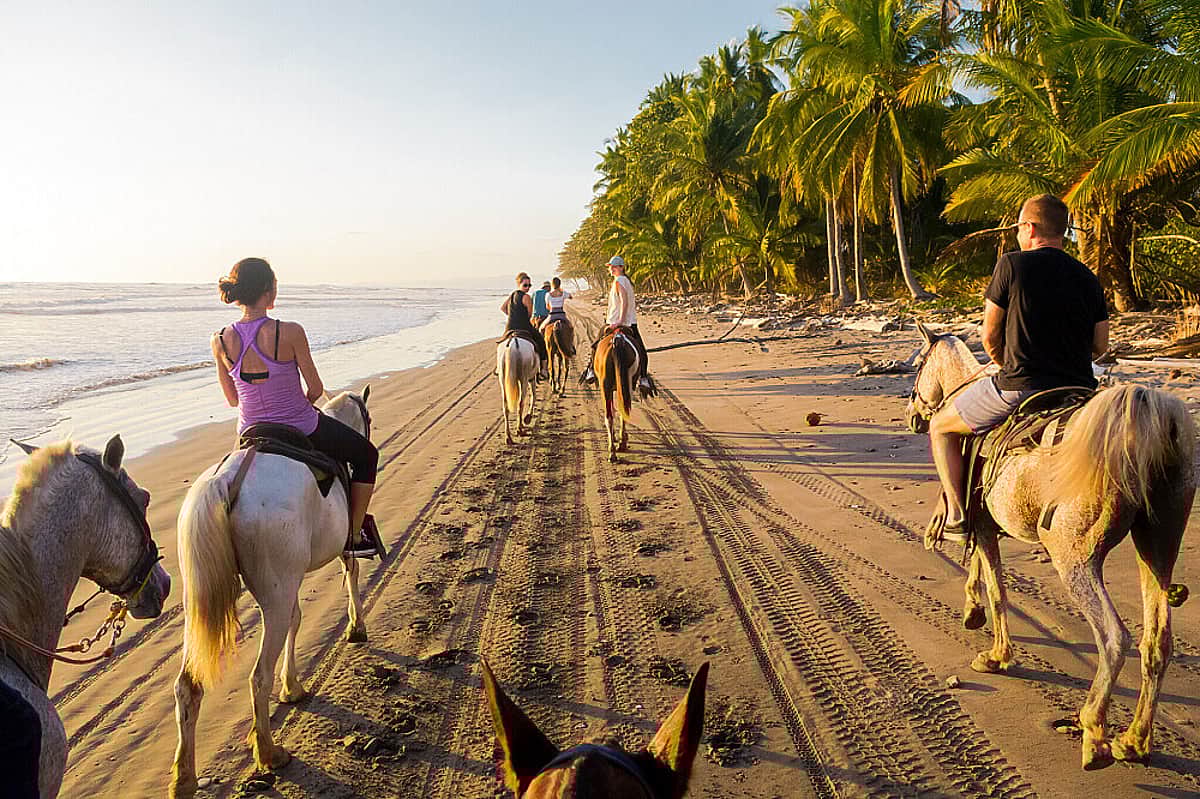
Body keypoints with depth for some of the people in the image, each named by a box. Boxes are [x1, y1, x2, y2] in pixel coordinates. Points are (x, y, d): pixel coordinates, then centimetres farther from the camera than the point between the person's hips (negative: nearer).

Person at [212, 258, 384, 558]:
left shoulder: (221, 341, -9)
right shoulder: (290, 332, -24)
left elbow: (233, 399, 3)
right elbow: (316, 389, -13)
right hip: (304, 431, -5)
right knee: (366, 454, 21)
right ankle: (356, 536, 23)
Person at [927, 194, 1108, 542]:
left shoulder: (1012, 264, -4)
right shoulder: (1088, 278, 10)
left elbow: (989, 336, -2)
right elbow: (1100, 346, 12)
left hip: (1017, 389, -6)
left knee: (940, 426, 15)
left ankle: (956, 517, 8)